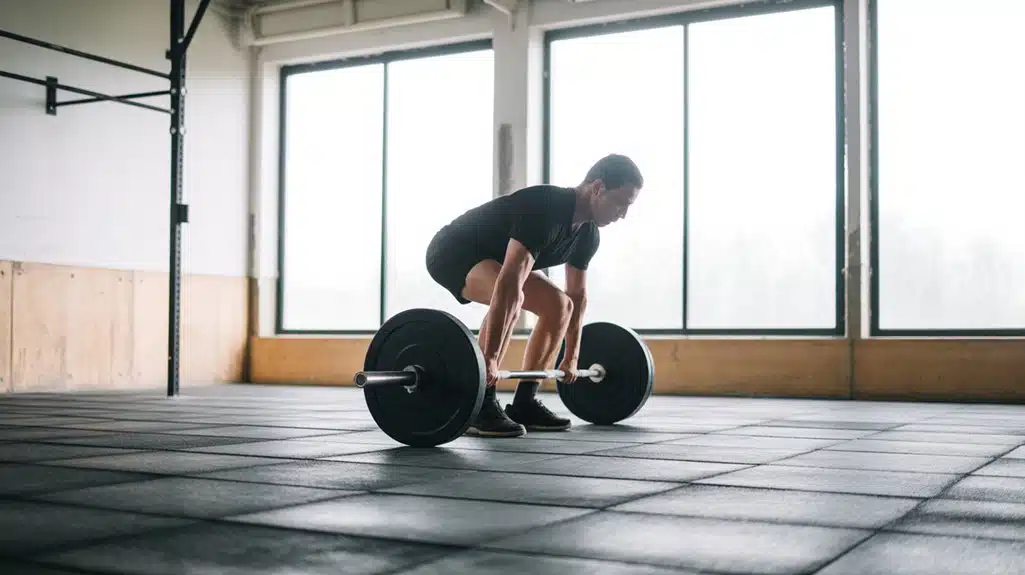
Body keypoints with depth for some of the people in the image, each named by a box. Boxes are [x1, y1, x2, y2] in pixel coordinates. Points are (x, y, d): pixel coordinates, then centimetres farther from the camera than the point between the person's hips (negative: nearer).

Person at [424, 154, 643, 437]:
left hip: (491, 258, 10)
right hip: (452, 253, -10)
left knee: (559, 305, 2)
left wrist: (571, 358, 9)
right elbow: (509, 283, -42)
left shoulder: (588, 232, -4)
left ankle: (524, 403, 4)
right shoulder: (544, 209, -34)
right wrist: (490, 358, -45)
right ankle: (480, 408, -27)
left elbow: (577, 296, 8)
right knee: (511, 298, -36)